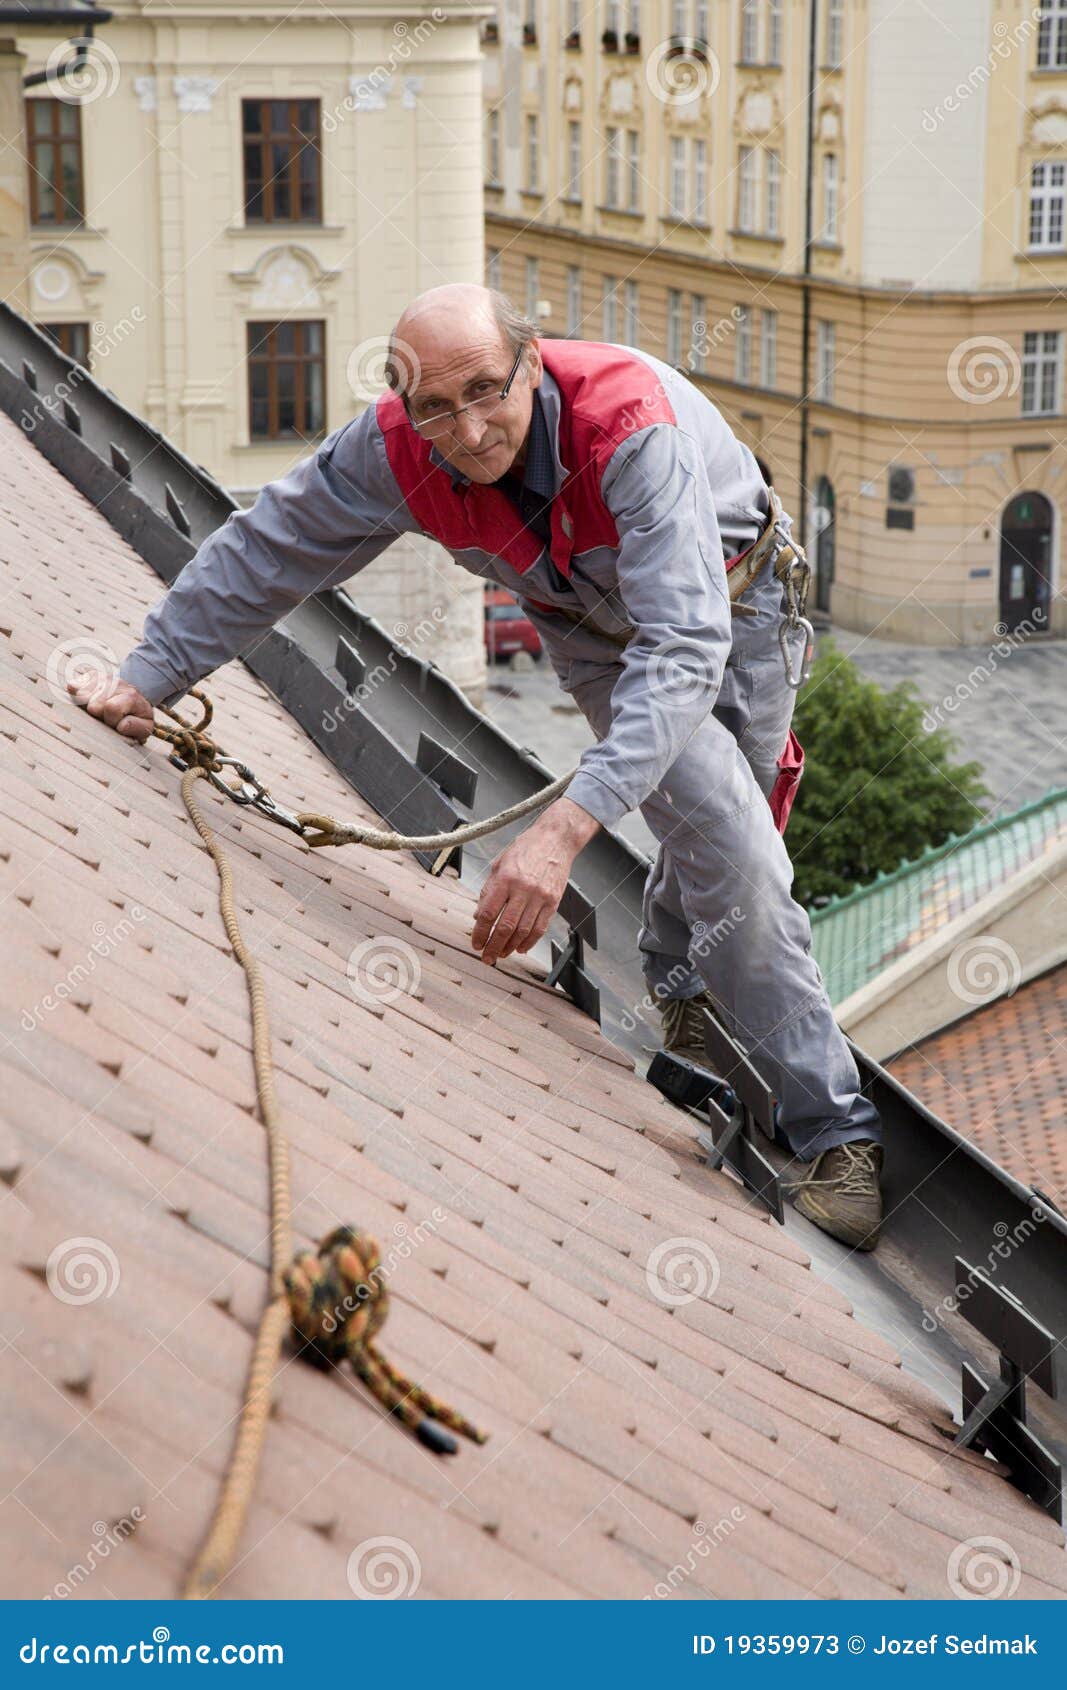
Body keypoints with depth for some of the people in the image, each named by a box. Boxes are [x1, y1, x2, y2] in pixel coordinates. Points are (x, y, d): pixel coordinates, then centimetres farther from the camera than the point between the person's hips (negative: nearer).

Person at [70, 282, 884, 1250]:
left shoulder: (634, 427, -43)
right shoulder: (393, 449, -29)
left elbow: (684, 648, -51)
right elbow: (265, 553, -12)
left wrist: (564, 828, -60)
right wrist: (148, 680, -10)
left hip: (727, 600, -1)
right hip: (593, 624, 2)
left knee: (725, 837, 14)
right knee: (732, 853, -15)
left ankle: (681, 989, 48)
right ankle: (834, 1132, -4)